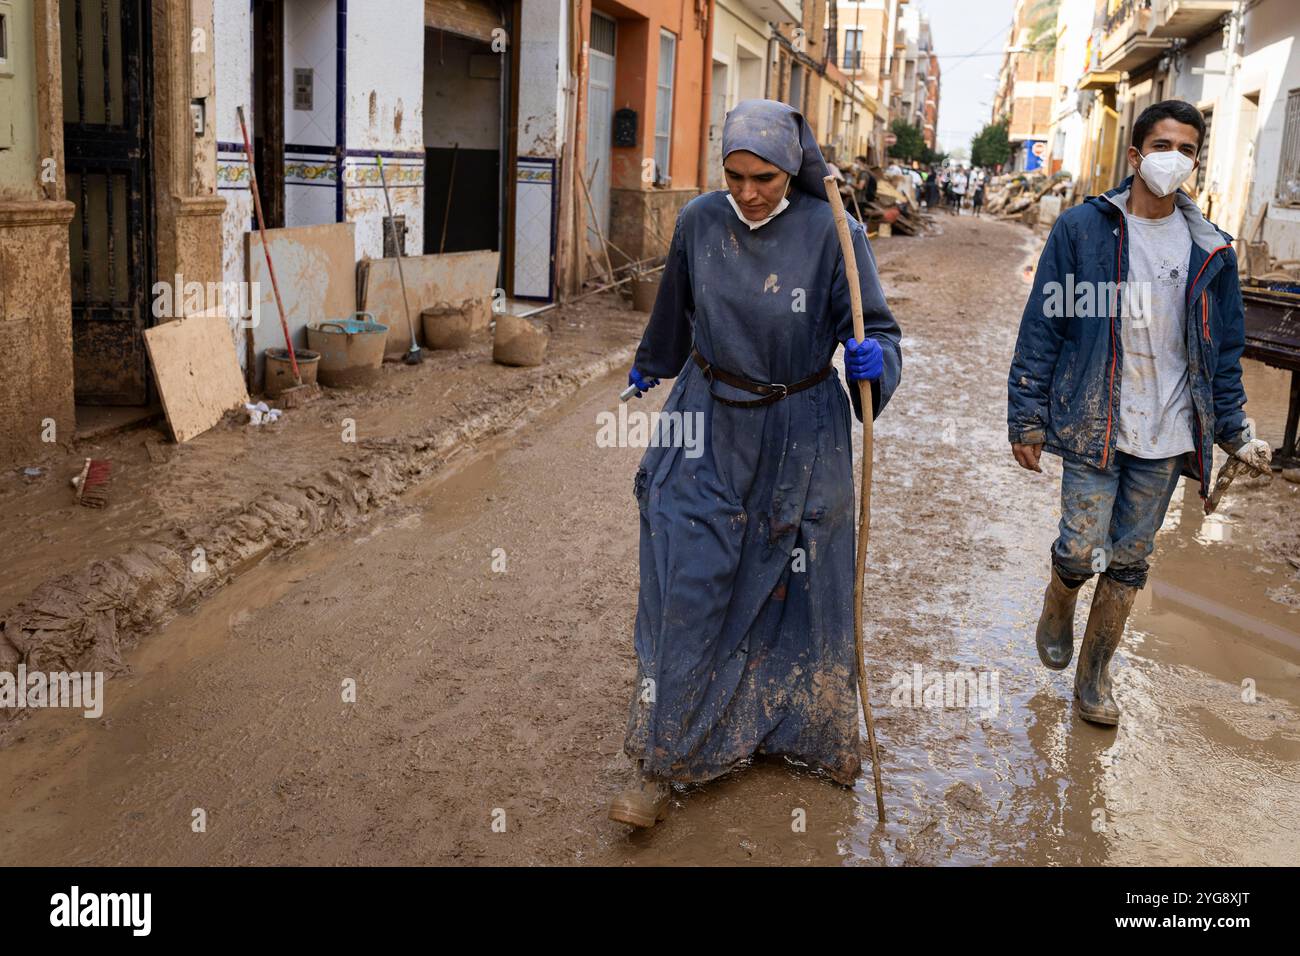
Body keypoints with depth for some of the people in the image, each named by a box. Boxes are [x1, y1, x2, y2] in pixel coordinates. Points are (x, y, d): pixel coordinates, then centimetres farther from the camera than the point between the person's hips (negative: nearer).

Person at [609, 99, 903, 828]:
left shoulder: (829, 234, -15)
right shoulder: (701, 222, -6)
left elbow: (876, 326, -11)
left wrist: (874, 359, -35)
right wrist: (651, 366, 29)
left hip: (799, 437, -1)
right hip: (711, 422, 2)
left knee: (801, 583, 12)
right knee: (687, 584, -3)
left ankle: (822, 727, 38)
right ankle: (664, 763, 8)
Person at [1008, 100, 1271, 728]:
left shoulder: (1210, 250, 6)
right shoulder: (1083, 228, -4)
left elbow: (1224, 349, 13)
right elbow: (1042, 326, -3)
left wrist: (1234, 431, 10)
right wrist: (1027, 417, -6)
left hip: (1166, 437, 3)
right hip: (1094, 425, -3)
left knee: (1129, 562, 9)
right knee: (1083, 553, -6)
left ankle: (1095, 675, 26)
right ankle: (1058, 605, 30)